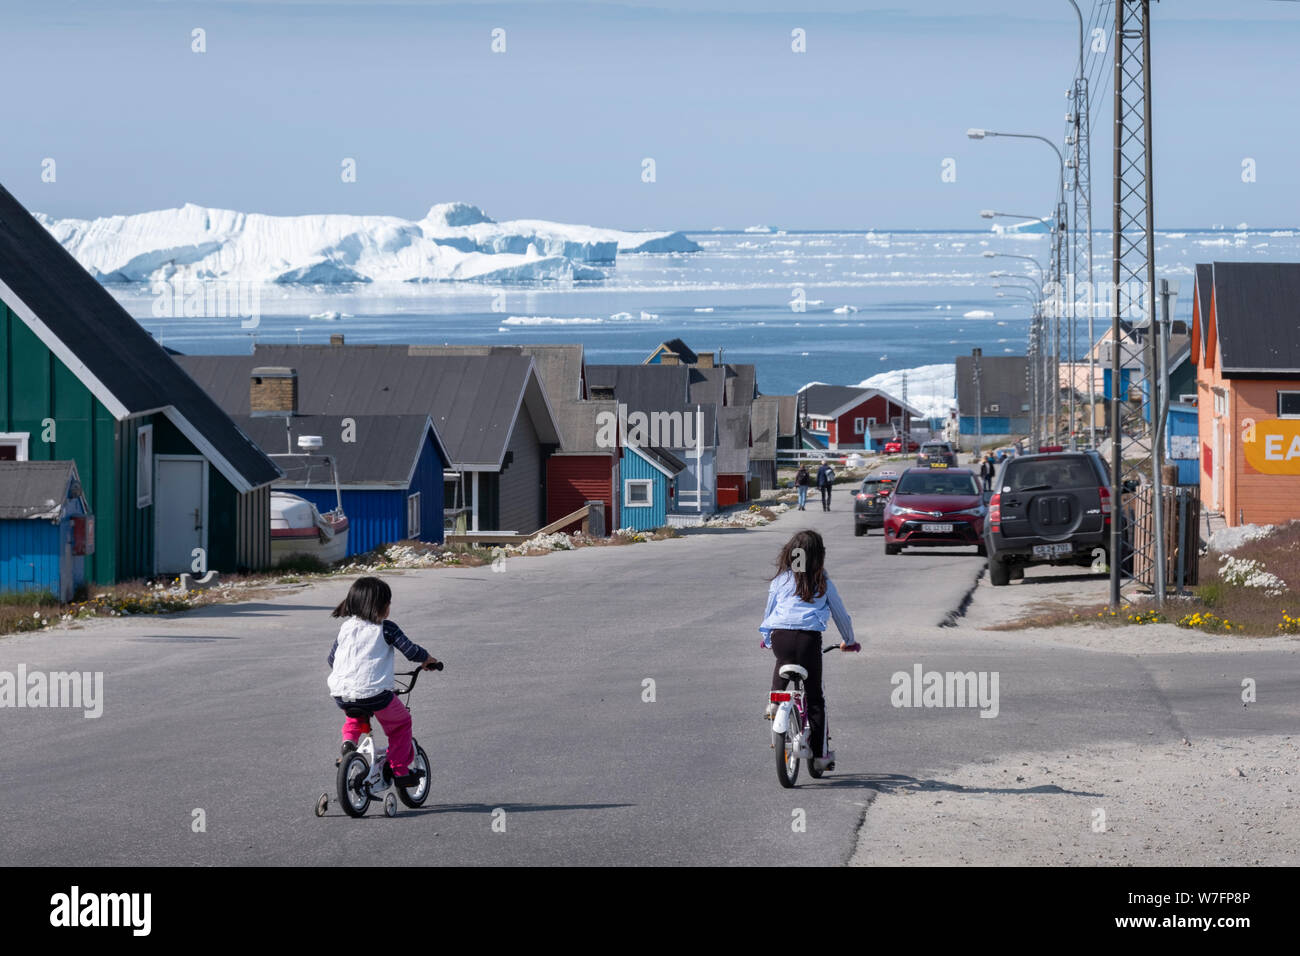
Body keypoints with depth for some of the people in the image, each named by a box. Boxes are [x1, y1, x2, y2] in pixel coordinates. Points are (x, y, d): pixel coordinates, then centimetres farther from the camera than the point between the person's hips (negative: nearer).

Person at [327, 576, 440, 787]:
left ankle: (349, 740, 11)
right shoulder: (386, 629, -2)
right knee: (401, 722, 19)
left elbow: (332, 658, 21)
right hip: (374, 694, -5)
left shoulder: (346, 627, 12)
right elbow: (411, 650, -4)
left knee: (356, 714, 38)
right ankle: (399, 770, 18)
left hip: (341, 696, 5)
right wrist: (428, 659, 16)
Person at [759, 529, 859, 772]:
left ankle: (776, 700, 16)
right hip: (809, 638, -1)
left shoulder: (780, 580, 14)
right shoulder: (823, 583, 14)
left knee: (783, 662, 39)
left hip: (780, 635, 1)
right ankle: (820, 754, 9)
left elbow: (769, 612, 22)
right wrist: (848, 641, 38)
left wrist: (766, 638, 39)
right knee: (815, 698, 8)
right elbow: (840, 614, 23)